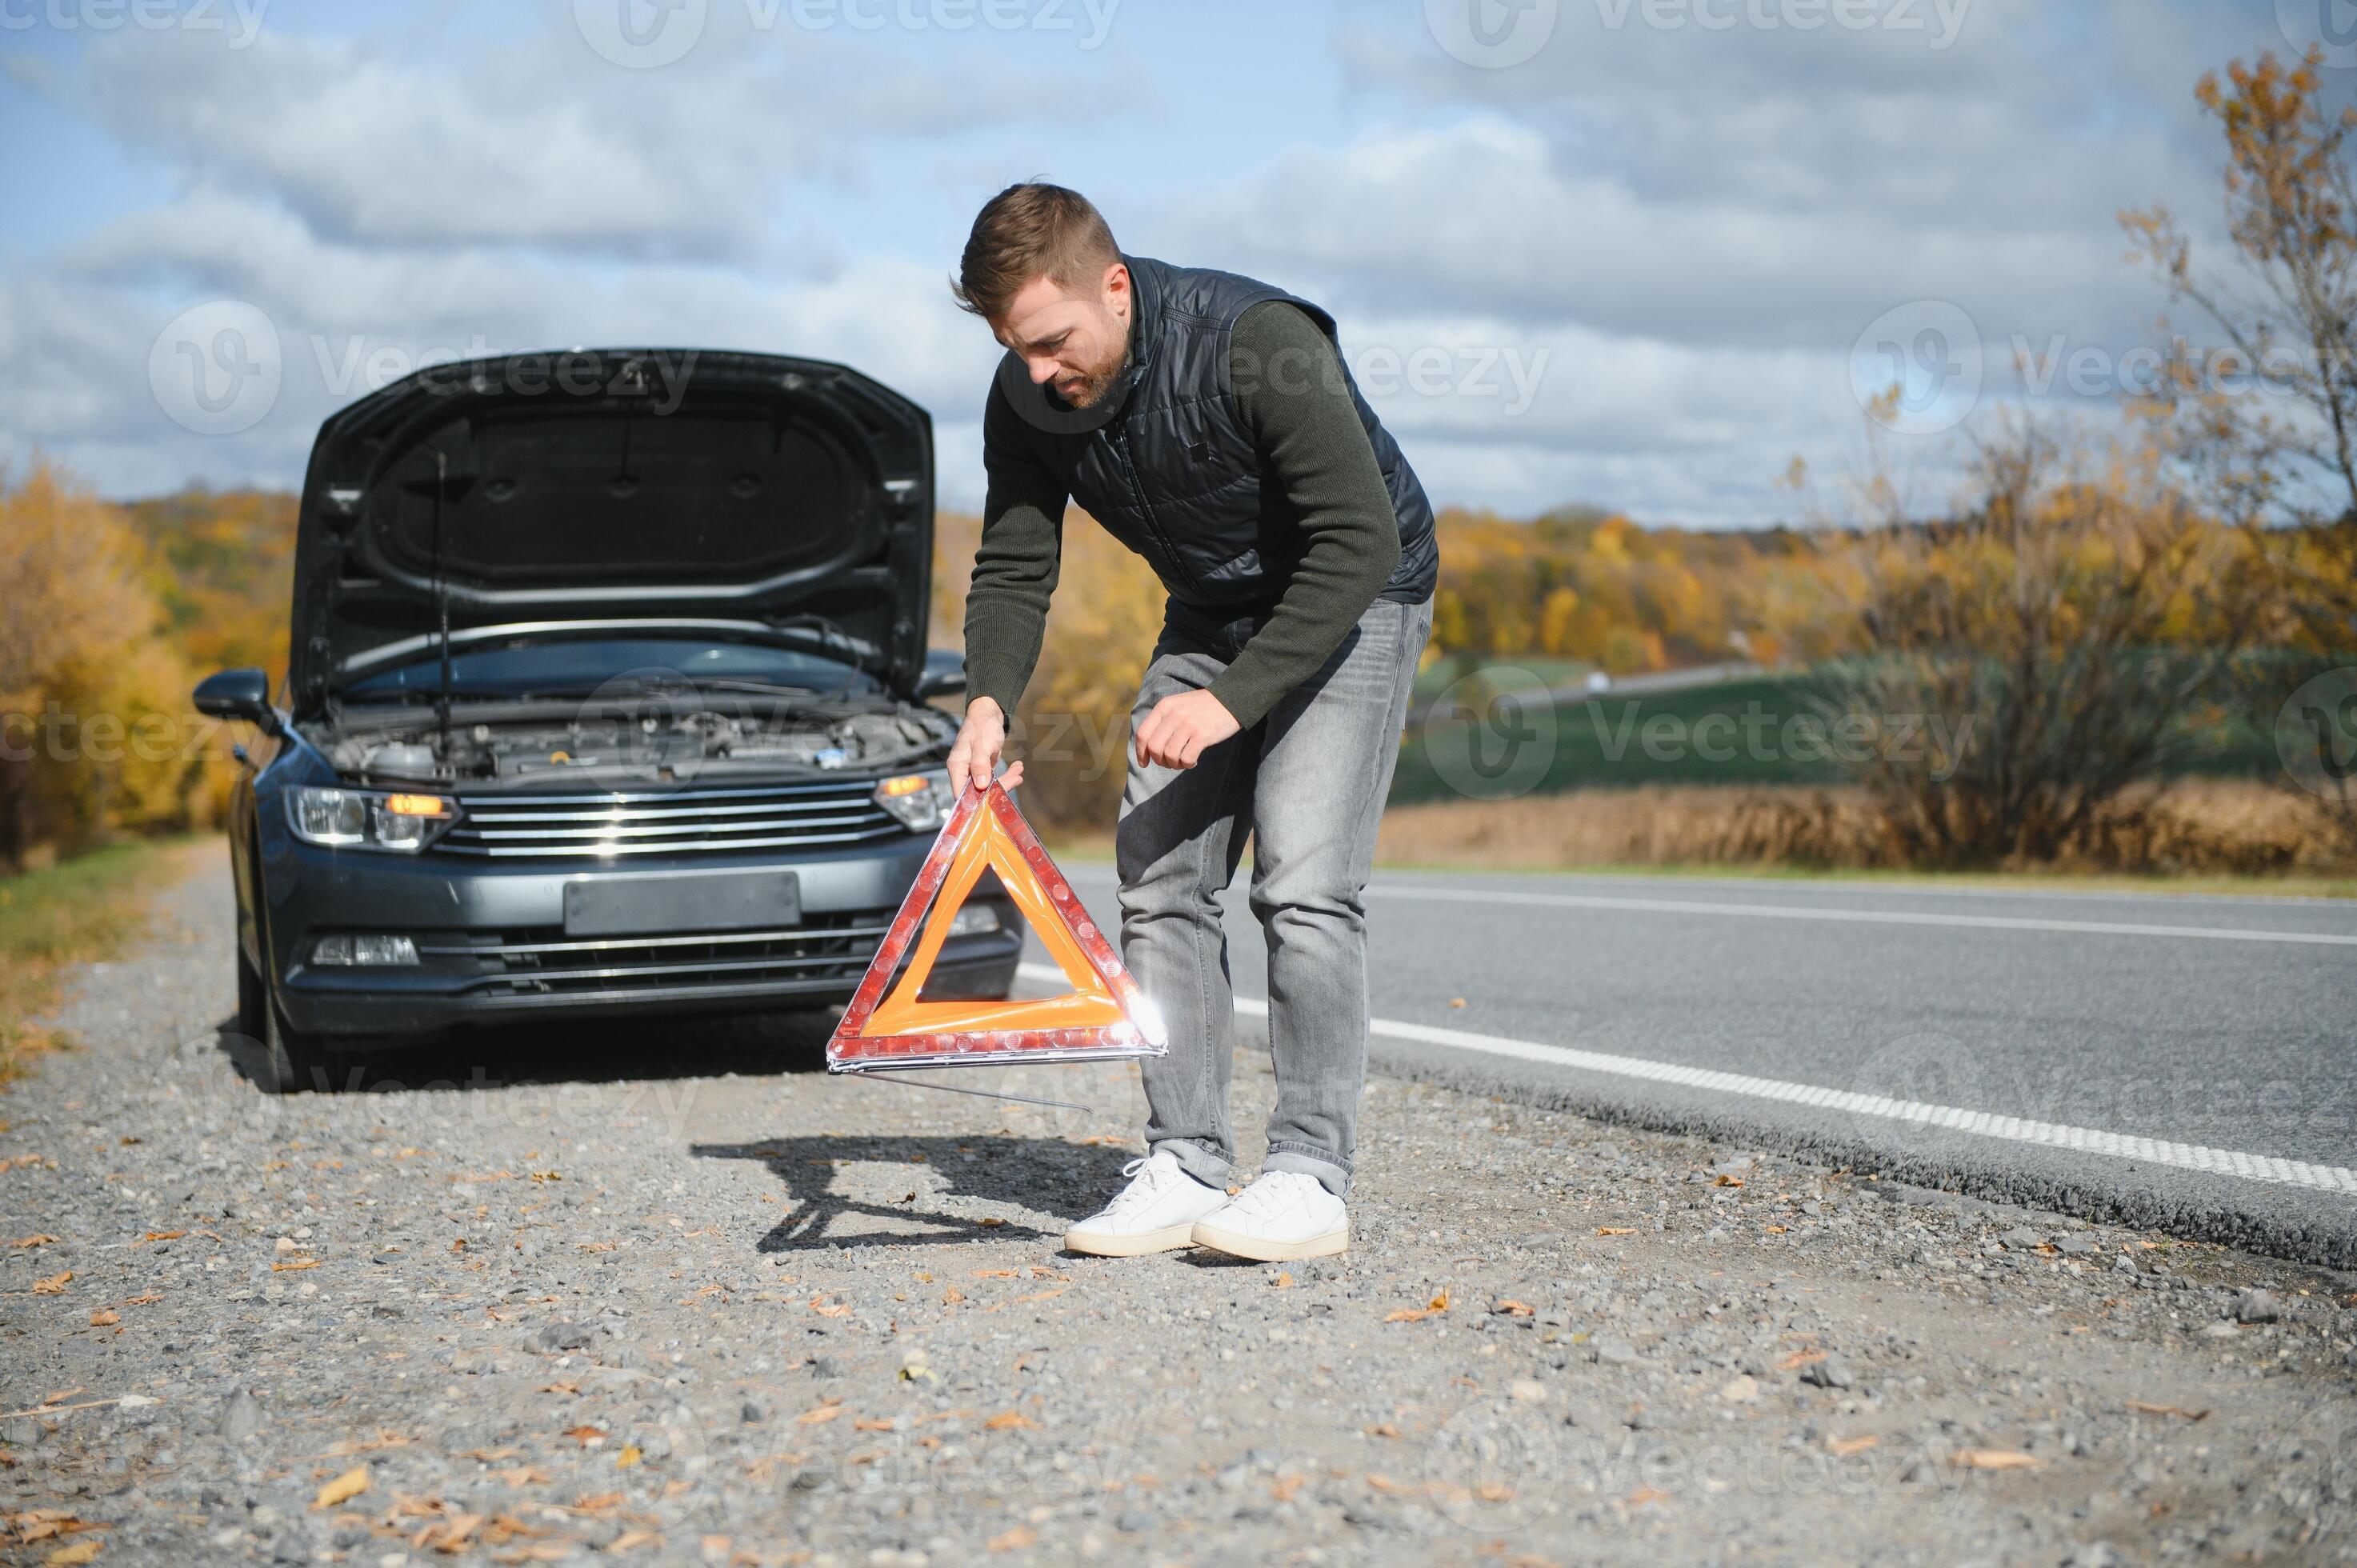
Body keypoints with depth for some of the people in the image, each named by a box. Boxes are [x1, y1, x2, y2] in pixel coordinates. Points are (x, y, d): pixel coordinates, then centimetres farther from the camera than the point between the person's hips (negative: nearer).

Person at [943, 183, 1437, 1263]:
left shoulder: (1257, 343, -32)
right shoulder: (1026, 400, -13)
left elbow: (1360, 543, -32)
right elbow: (1013, 567, -5)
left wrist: (1231, 700, -34)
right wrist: (988, 703, -24)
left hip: (1352, 603, -6)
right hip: (1209, 619, 6)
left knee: (1303, 884, -17)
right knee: (1158, 880, -3)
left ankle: (1311, 1176, -13)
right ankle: (1184, 1168, 1)